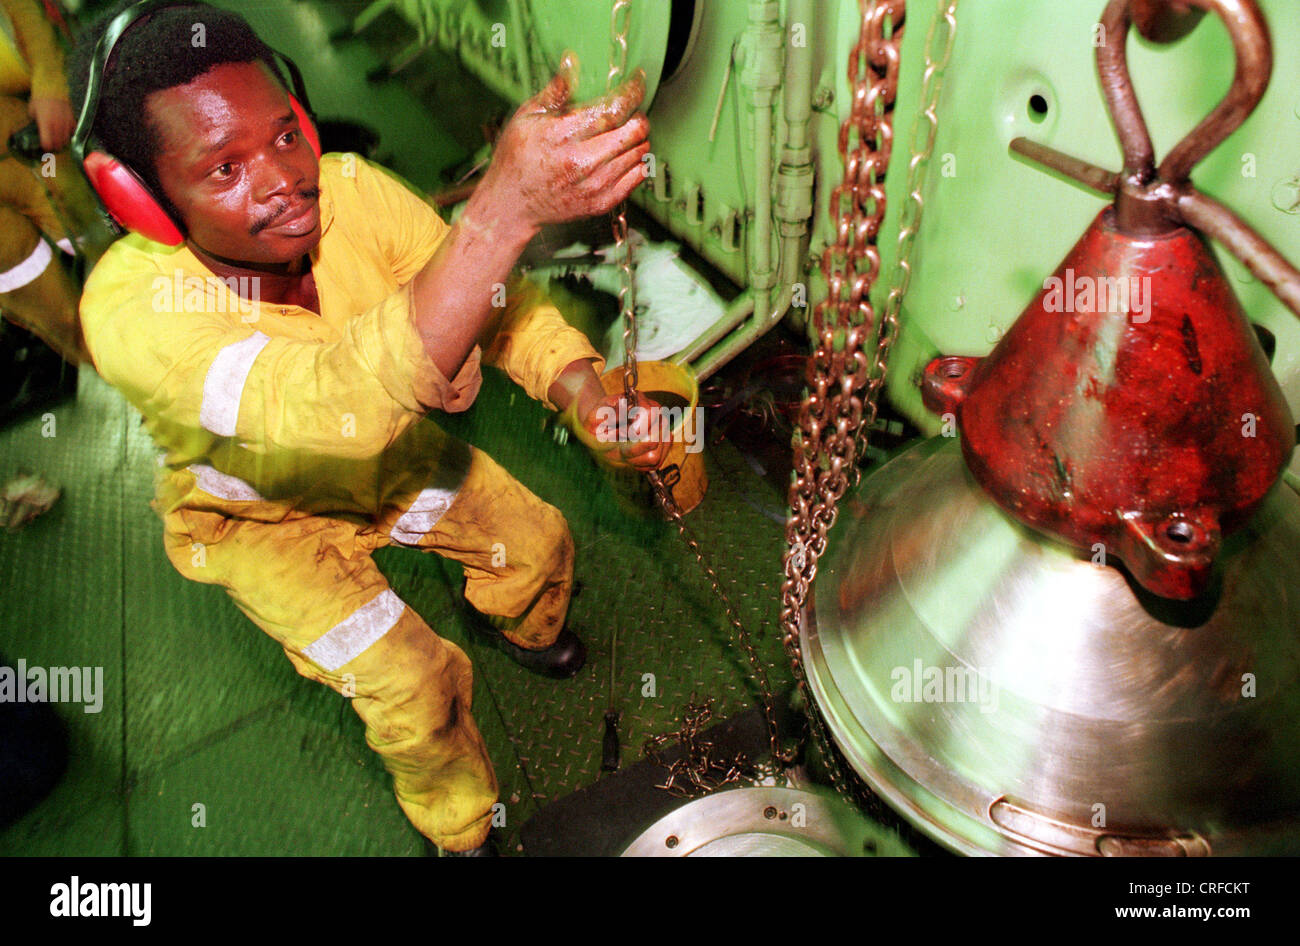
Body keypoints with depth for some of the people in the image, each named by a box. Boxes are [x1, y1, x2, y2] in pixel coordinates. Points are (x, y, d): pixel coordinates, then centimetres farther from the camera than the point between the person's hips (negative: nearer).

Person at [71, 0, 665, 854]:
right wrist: (509, 203, -66)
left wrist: (589, 396, -39)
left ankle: (527, 631, 44)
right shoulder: (133, 307, -41)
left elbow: (499, 302, -19)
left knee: (538, 542, 5)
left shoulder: (348, 191, -28)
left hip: (391, 453, 4)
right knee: (412, 688, -10)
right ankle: (459, 831, 24)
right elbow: (335, 404, -57)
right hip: (260, 516, -4)